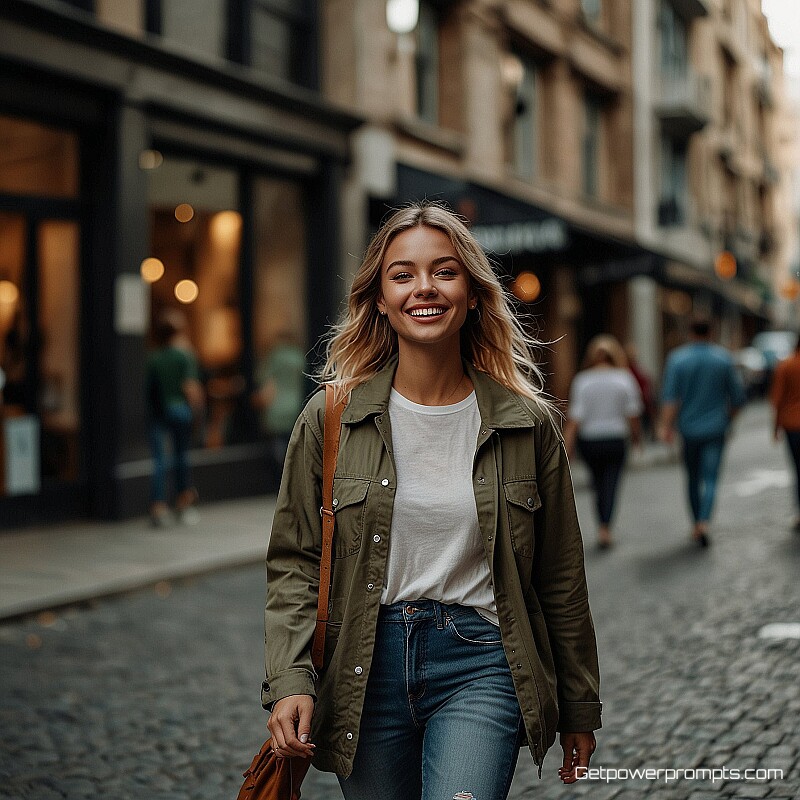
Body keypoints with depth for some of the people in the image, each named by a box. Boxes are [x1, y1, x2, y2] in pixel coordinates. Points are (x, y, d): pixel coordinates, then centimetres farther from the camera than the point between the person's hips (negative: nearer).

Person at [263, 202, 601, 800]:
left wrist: (579, 706, 12)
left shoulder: (527, 423, -1)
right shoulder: (331, 417, -1)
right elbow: (294, 563, 2)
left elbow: (560, 579, 6)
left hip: (480, 666, -1)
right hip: (366, 665, 1)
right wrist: (290, 680, -11)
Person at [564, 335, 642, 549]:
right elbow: (633, 414, -5)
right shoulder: (624, 378, -5)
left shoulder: (582, 380, -6)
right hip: (616, 439, -1)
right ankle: (605, 529, -13)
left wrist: (567, 447, -10)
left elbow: (574, 418, -11)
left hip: (589, 441, 1)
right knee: (611, 485, 2)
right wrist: (637, 436, 12)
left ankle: (604, 527, 28)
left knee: (599, 485, 18)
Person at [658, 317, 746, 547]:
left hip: (689, 428, 1)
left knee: (693, 478, 15)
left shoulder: (677, 358, -3)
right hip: (715, 428, -1)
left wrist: (666, 425, -16)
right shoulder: (724, 358, -1)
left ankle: (697, 525, 23)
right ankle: (703, 523, -25)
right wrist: (729, 416, 21)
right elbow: (737, 395, 3)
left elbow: (670, 396, -12)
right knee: (710, 478, -5)